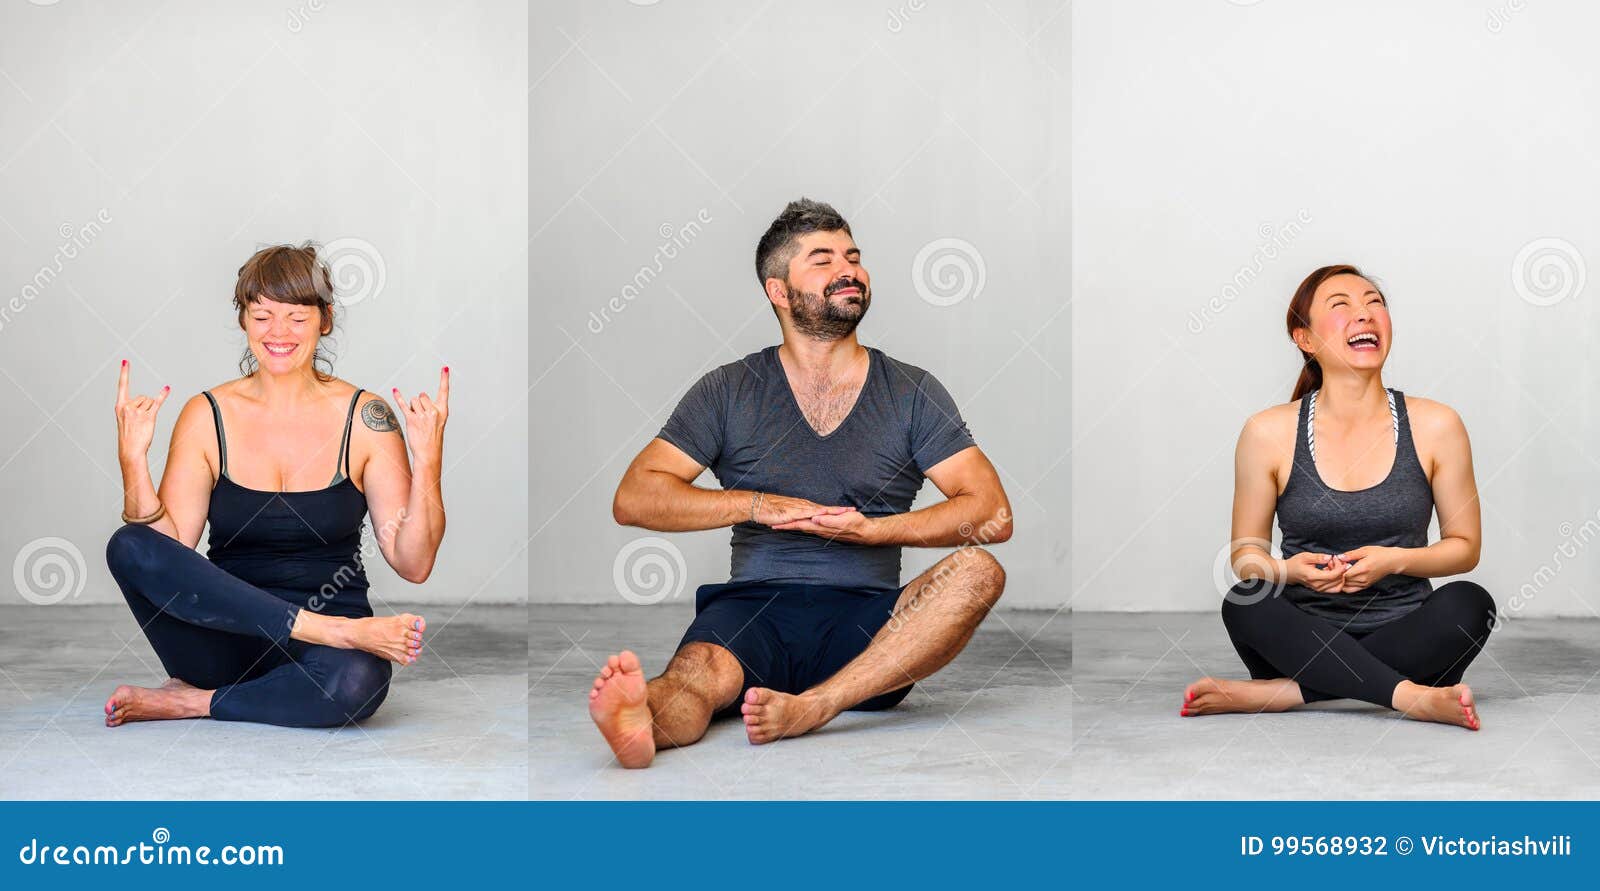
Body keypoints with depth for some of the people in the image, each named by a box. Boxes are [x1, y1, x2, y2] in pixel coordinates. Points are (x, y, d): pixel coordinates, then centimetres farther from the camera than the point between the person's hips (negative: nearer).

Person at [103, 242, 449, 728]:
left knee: (357, 680, -37)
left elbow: (413, 564, -5)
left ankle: (189, 702, -14)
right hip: (225, 639, 2)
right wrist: (133, 459, -16)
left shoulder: (364, 417, -1)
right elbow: (167, 550, -5)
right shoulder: (207, 415, 3)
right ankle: (339, 631, -27)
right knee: (129, 546, -25)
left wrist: (427, 463, -17)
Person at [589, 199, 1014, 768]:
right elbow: (634, 498, 4)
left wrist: (870, 529, -11)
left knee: (977, 571, -29)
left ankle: (809, 708, -43)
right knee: (697, 676, -35)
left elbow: (993, 514, 2)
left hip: (868, 621, 1)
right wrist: (757, 505, -8)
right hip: (754, 606, -1)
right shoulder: (729, 391, 12)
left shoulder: (911, 393, 12)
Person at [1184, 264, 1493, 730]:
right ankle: (1414, 697, -37)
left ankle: (1268, 695, -31)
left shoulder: (1436, 426, 1)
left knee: (1468, 602, -29)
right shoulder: (1268, 433, -1)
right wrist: (1289, 570, -16)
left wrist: (1395, 561, -12)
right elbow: (1245, 555, 7)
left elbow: (1465, 547, 8)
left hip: (1405, 638, 1)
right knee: (1245, 605, -31)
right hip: (1304, 637, -1)